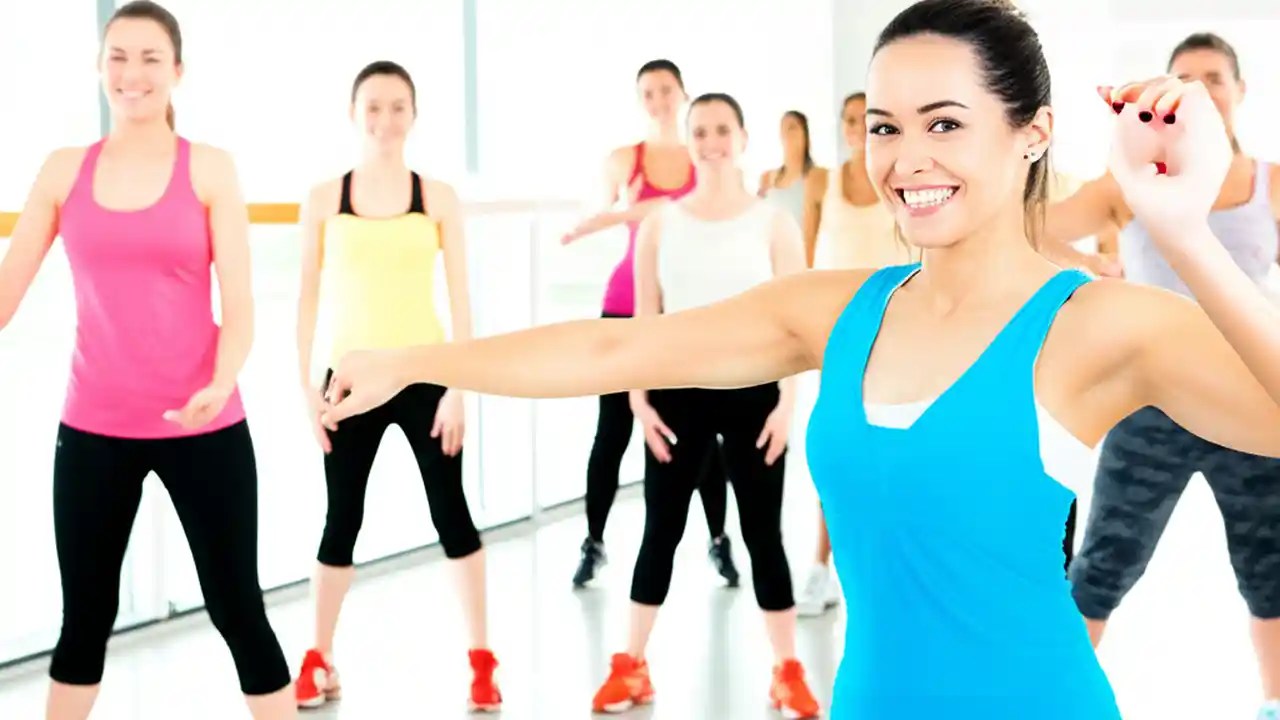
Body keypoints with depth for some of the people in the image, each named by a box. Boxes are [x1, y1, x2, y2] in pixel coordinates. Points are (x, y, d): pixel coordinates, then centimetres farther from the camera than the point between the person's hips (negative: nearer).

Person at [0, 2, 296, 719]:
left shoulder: (210, 169, -2)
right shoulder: (64, 171, 5)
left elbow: (239, 304, -6)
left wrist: (220, 385, -23)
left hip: (203, 427, -2)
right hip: (93, 427, 2)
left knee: (238, 610, 5)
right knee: (85, 617, 14)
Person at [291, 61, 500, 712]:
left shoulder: (439, 197, -1)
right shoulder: (324, 199, 0)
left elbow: (460, 297, -1)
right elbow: (309, 297, 3)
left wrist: (459, 387, -6)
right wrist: (307, 385, -1)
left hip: (424, 376, 0)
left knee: (452, 513, 5)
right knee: (342, 519, 8)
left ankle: (481, 660, 17)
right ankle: (320, 661, 23)